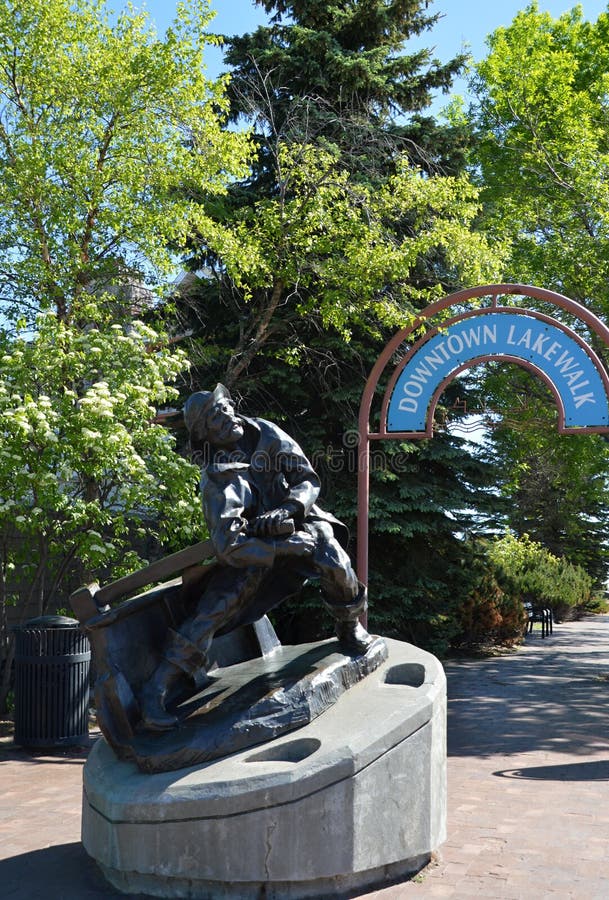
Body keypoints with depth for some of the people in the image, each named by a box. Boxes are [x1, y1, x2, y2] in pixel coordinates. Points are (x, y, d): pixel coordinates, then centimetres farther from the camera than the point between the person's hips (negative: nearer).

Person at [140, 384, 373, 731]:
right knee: (216, 606, -18)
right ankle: (158, 688, -13)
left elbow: (309, 480, -7)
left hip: (298, 519, 3)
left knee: (333, 561, -28)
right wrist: (285, 548, -33)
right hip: (255, 545, -2)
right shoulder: (218, 481, -19)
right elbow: (229, 546, -28)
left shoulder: (267, 434, -8)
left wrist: (285, 510, -26)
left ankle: (351, 627, 2)